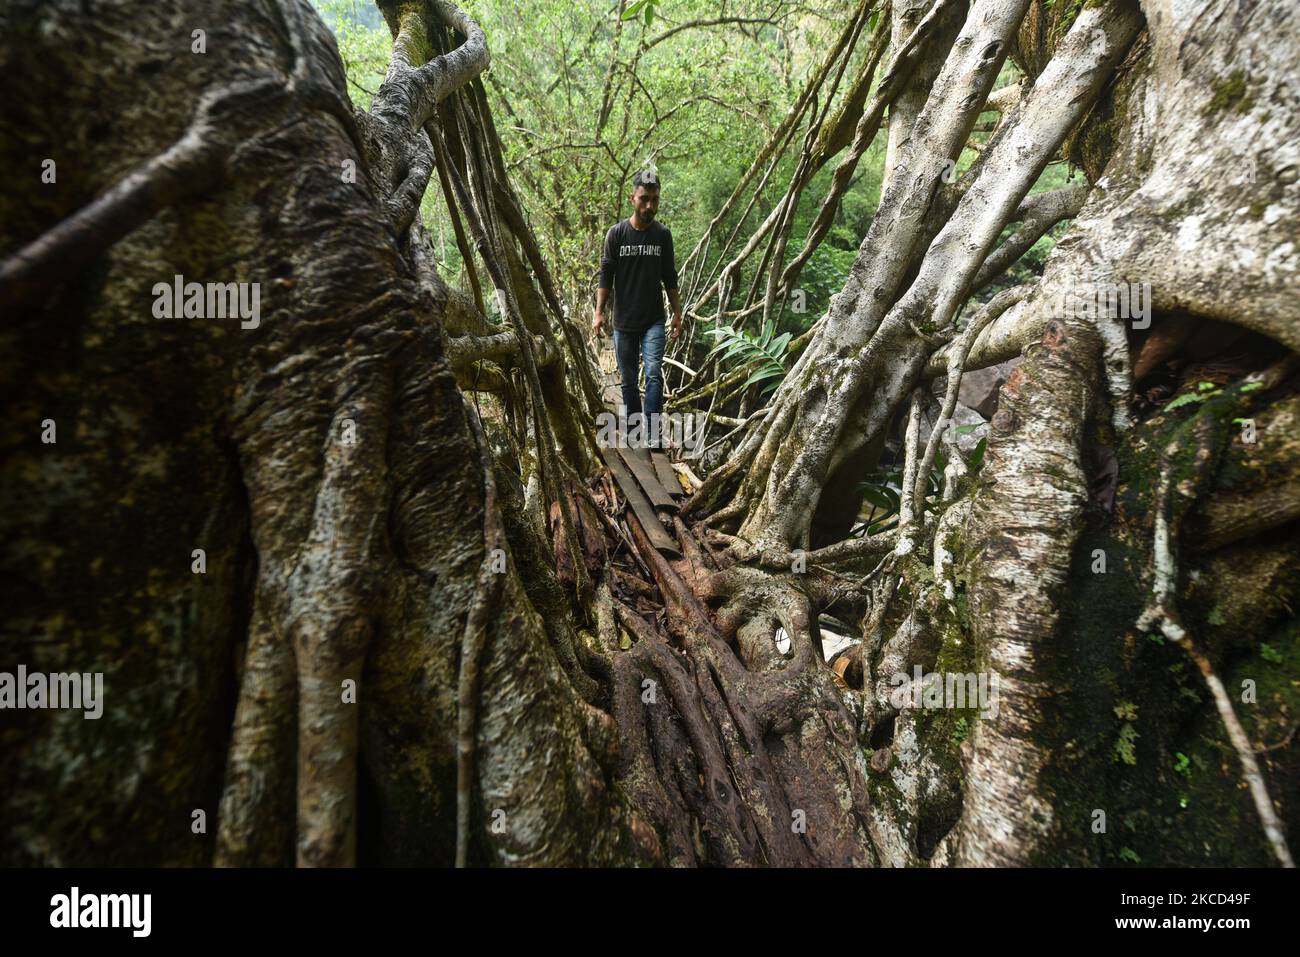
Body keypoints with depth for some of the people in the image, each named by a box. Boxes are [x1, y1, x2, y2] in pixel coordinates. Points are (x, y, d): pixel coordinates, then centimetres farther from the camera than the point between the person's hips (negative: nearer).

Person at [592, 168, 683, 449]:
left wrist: (677, 313, 7)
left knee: (654, 374, -15)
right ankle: (634, 434, 19)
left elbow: (669, 278, 9)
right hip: (624, 322, 0)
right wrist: (599, 313, -8)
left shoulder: (663, 234, 4)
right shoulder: (616, 233, -1)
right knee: (629, 381, 7)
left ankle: (653, 436, -14)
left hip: (654, 321, 0)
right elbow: (605, 275, -1)